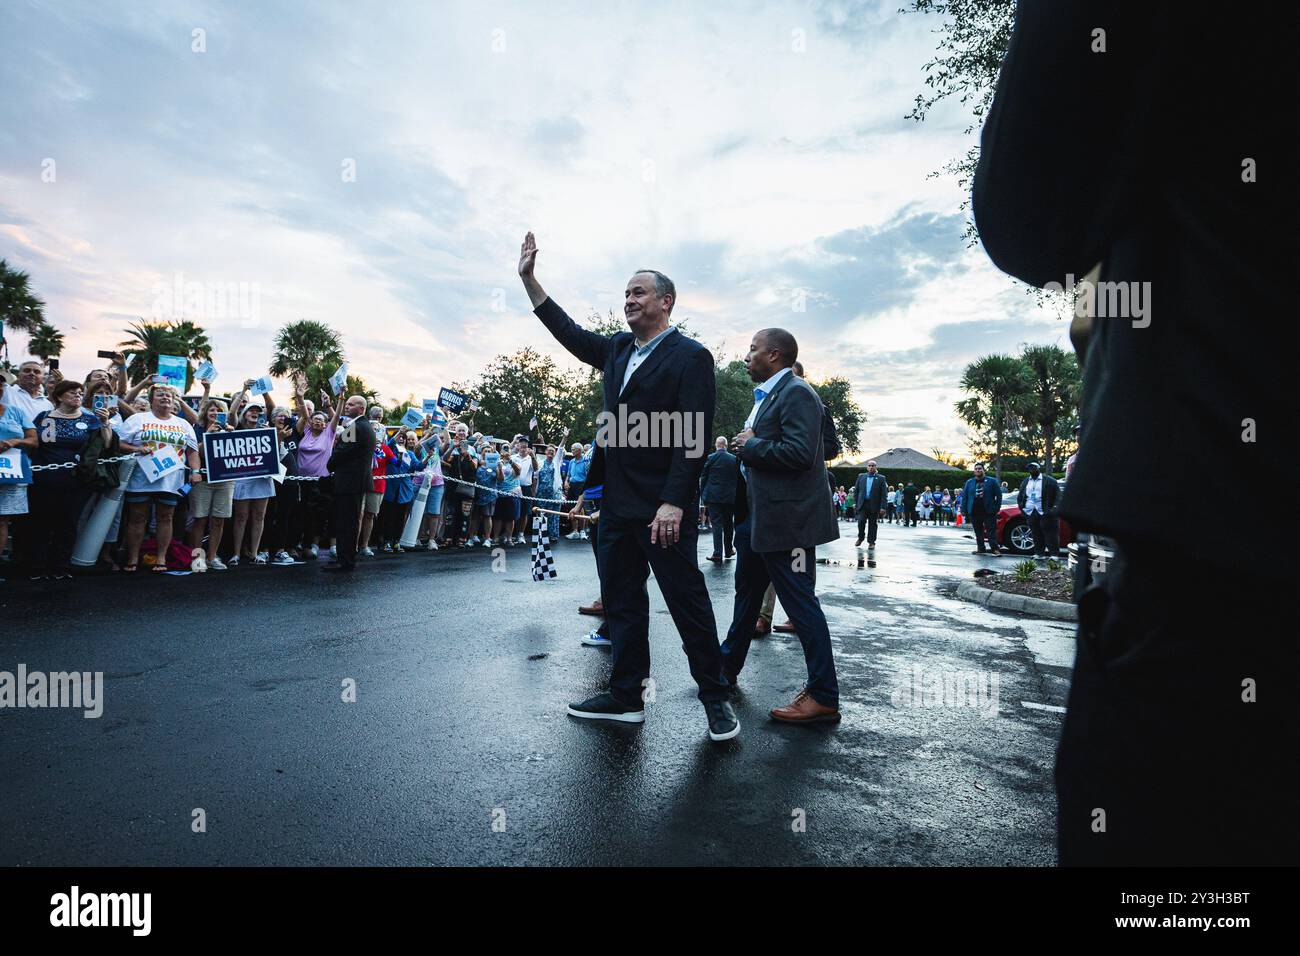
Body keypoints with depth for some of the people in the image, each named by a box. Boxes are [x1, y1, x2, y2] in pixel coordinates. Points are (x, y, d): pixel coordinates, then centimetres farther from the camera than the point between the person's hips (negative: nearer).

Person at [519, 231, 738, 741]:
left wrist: (673, 503, -22)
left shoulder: (689, 356, -8)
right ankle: (626, 696, 23)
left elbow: (693, 436, -15)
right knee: (621, 601, 12)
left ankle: (715, 699, 15)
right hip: (617, 503, 8)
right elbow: (570, 332, 25)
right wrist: (528, 278, 20)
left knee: (687, 600, 1)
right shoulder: (617, 349, 15)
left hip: (663, 506, -8)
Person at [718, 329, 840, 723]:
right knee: (747, 594, 21)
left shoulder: (796, 393, -15)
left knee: (800, 602, -4)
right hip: (757, 516, 11)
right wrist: (746, 448, 5)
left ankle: (823, 697, 6)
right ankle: (727, 668, 38)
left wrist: (750, 445, -14)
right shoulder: (765, 396, 16)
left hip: (787, 520, -11)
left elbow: (799, 452, -26)